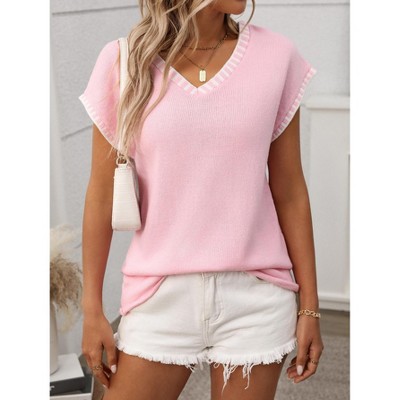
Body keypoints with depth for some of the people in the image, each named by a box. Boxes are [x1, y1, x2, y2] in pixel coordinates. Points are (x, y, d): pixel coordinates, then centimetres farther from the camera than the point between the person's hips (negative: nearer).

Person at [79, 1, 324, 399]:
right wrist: (92, 309, 4)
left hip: (255, 296, 1)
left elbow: (289, 191, 2)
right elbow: (102, 195, 1)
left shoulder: (276, 56, -3)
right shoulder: (124, 61, -4)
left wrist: (309, 306, 4)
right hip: (160, 297, 0)